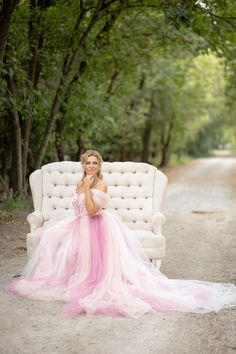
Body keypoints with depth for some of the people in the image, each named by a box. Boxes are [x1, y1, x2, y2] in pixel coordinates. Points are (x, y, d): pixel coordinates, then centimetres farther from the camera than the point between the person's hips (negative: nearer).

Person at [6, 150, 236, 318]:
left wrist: (87, 189, -20)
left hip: (97, 228, -8)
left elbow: (92, 211, -22)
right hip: (81, 227, 8)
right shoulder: (80, 184, 12)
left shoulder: (100, 185, -11)